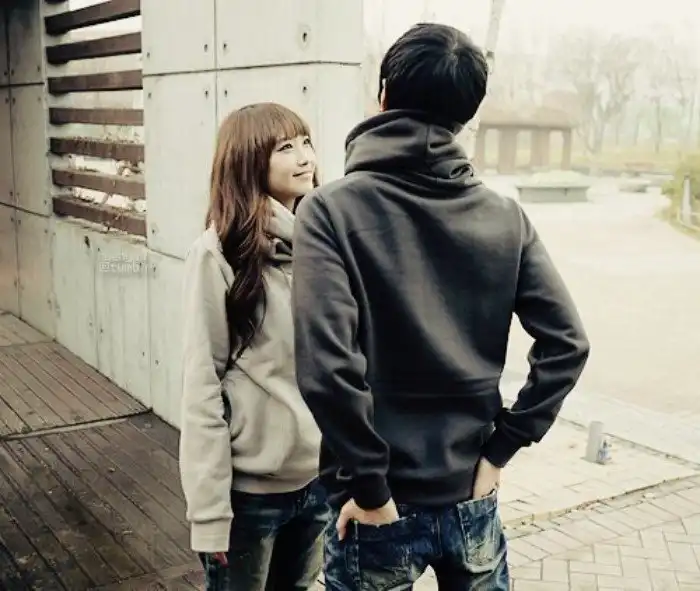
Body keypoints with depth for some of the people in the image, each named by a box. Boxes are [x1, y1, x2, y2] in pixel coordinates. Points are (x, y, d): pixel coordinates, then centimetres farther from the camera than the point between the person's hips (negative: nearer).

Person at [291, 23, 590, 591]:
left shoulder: (332, 210, -14)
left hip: (381, 509, -3)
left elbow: (326, 367, -25)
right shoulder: (506, 218, -3)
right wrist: (501, 449, 0)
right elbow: (567, 344, -5)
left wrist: (369, 486, -14)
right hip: (471, 501, 4)